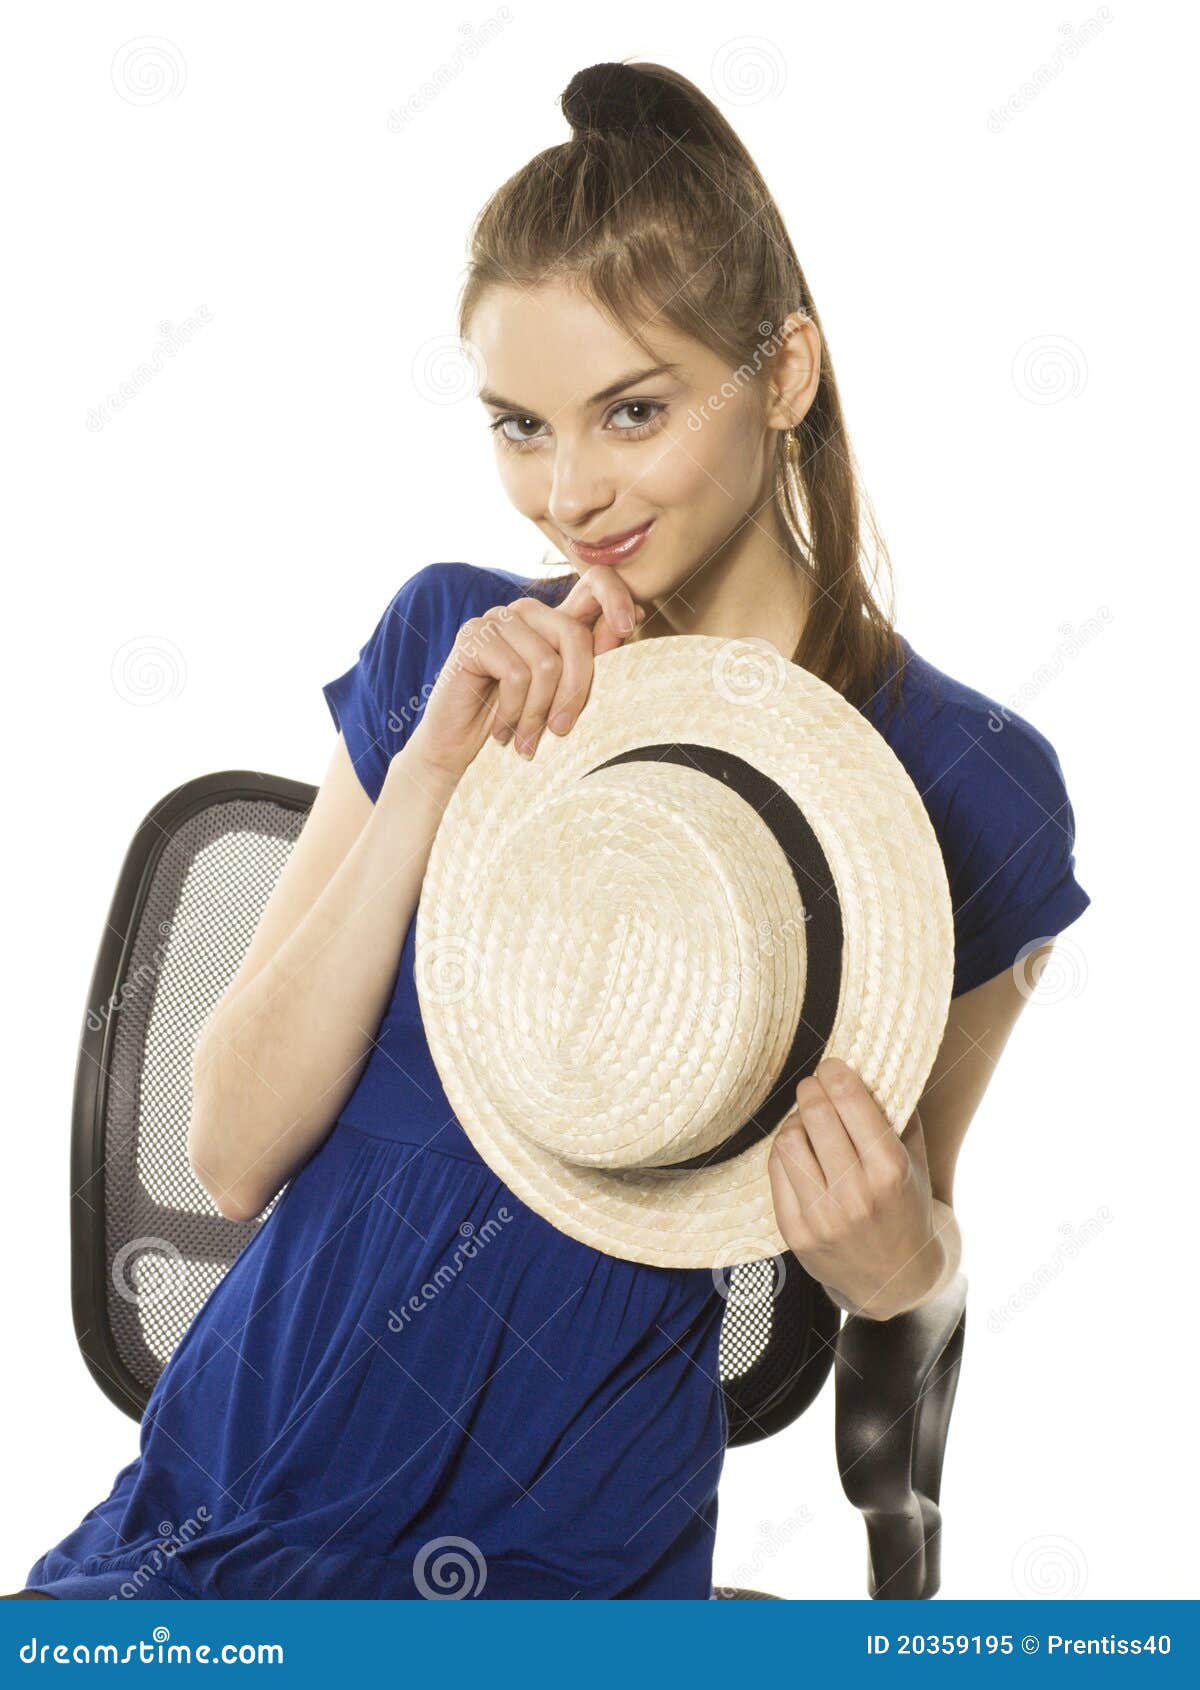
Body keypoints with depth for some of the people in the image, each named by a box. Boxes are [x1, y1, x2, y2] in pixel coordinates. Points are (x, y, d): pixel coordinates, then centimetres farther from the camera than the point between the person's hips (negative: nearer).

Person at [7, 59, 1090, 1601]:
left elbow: (914, 1233, 7)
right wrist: (435, 771, -14)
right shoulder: (446, 642, 1)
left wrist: (897, 1265, -16)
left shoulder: (966, 788, -7)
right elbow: (232, 1154, -5)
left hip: (561, 1562, -2)